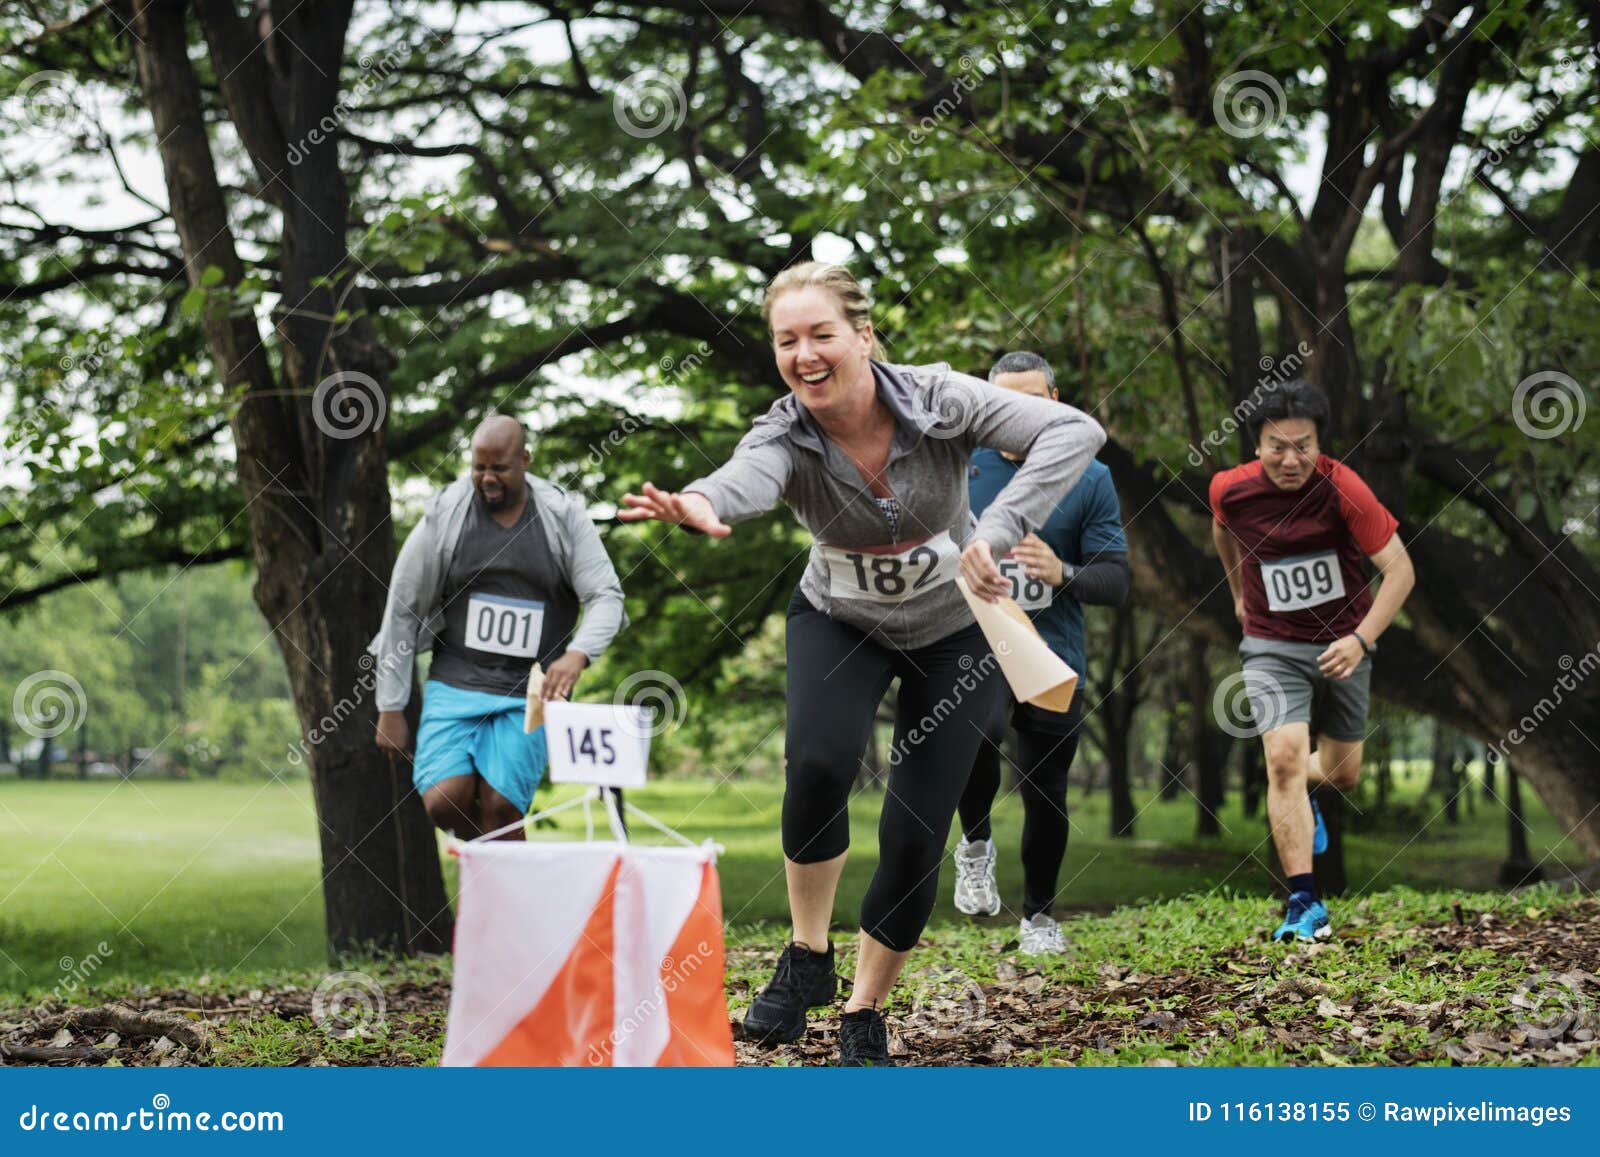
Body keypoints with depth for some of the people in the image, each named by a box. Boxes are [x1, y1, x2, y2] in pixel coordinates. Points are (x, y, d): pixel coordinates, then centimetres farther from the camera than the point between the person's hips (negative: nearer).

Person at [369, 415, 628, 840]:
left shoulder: (563, 515, -1)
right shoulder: (444, 514, -1)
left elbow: (606, 597, -2)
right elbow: (402, 611, 3)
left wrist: (578, 653, -24)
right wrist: (390, 709, 3)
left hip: (530, 693, -1)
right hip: (455, 682, 1)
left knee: (499, 806, -14)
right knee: (444, 801, -15)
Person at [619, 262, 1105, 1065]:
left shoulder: (939, 400, -26)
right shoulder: (785, 438, -25)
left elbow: (1076, 431, -37)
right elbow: (746, 481, -50)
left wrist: (998, 532, -50)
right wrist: (700, 503, -75)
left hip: (954, 629, 0)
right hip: (841, 623, 0)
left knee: (916, 837, -5)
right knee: (819, 764, -29)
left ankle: (864, 1020, 16)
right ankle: (808, 958, -6)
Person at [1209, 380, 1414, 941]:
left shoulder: (1342, 488, -21)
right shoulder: (1229, 489, -12)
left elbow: (1399, 569, -20)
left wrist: (1361, 639, -31)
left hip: (1343, 645, 0)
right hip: (1272, 646, 0)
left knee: (1342, 773, 13)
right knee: (1284, 756, -21)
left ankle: (1299, 797, 51)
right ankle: (1304, 904, -20)